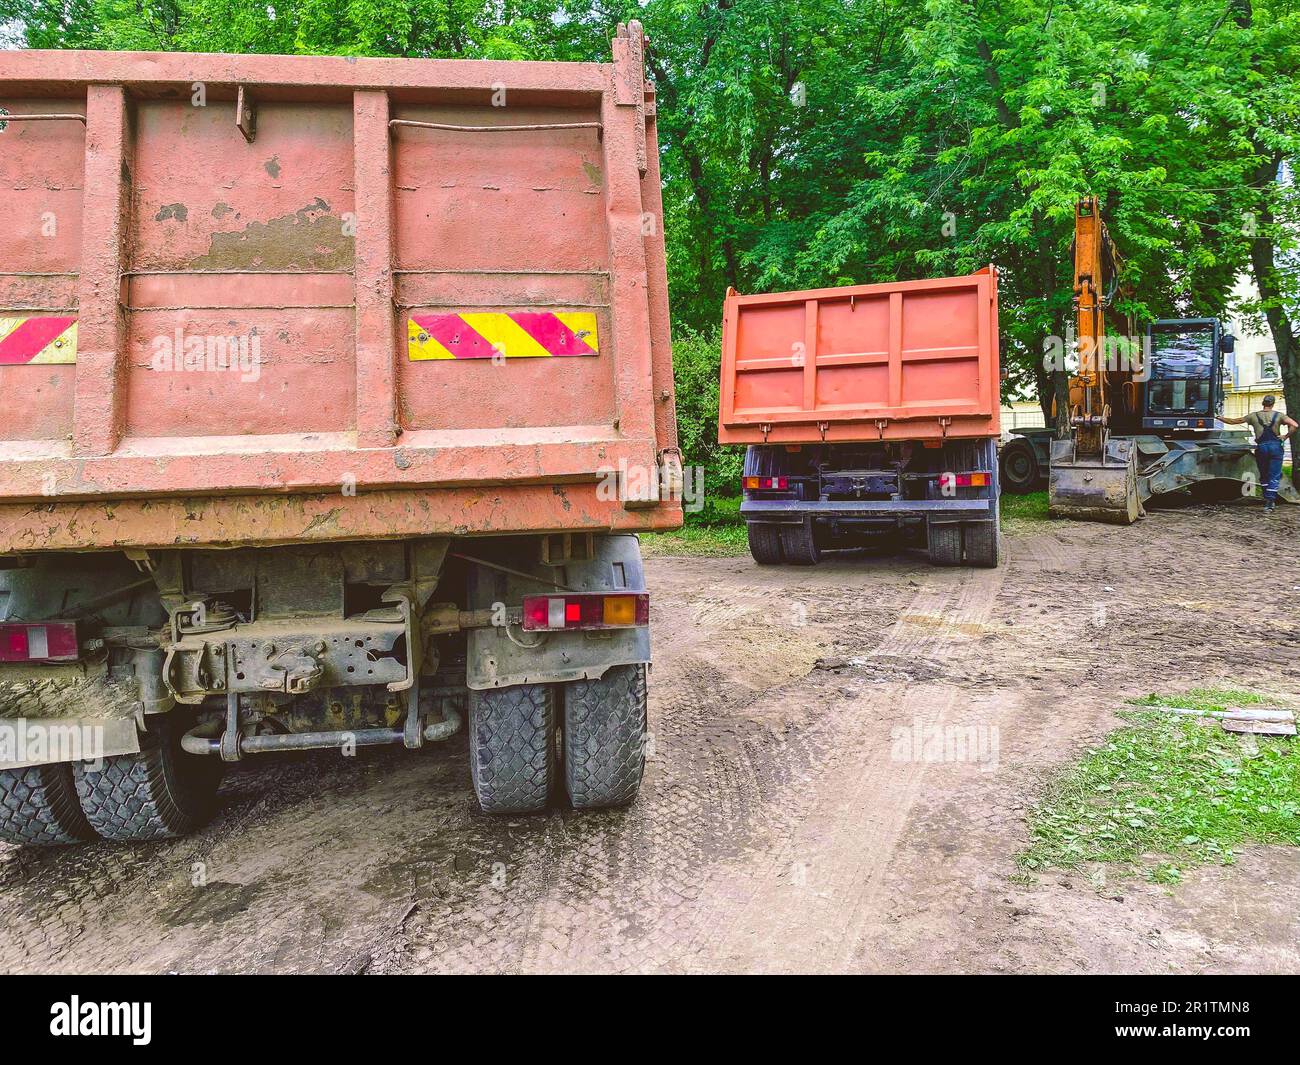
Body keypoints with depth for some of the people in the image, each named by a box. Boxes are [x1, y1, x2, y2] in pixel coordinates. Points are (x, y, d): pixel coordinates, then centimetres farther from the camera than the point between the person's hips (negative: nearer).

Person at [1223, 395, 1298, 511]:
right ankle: (1270, 501, -8)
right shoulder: (1278, 415, 2)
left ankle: (1267, 499, 20)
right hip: (1275, 447, -1)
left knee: (1264, 476, 16)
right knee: (1274, 476, 1)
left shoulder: (1254, 416, 5)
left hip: (1261, 447, 1)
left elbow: (1233, 421, 10)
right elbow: (1295, 426, -12)